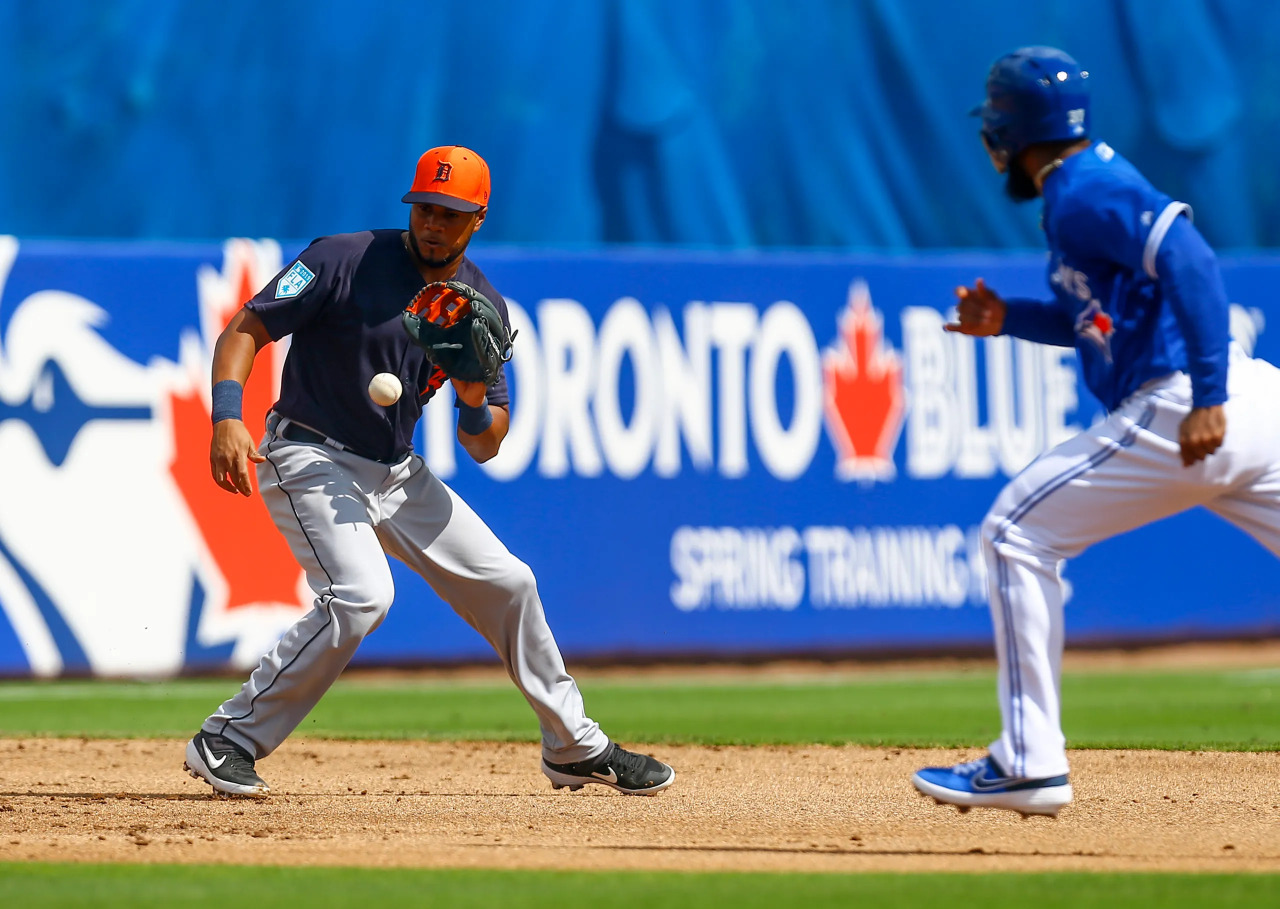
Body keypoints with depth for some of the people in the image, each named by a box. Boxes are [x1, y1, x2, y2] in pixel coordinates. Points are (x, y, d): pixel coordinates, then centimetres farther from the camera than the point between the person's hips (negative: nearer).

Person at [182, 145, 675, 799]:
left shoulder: (482, 308, 3)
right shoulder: (345, 261, -13)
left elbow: (484, 447, 6)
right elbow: (244, 330, -14)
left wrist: (474, 399, -18)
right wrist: (227, 416, -31)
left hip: (396, 474, 6)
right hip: (311, 458, -6)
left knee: (506, 583, 7)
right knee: (362, 595, -29)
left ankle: (576, 750, 25)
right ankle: (226, 744, -21)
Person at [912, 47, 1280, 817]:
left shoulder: (1085, 194, -8)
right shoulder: (1094, 184, 22)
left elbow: (1188, 262, -22)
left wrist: (1208, 398, -27)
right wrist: (1009, 320, 24)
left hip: (1179, 413, -9)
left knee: (1018, 535, 1)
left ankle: (1031, 763, 0)